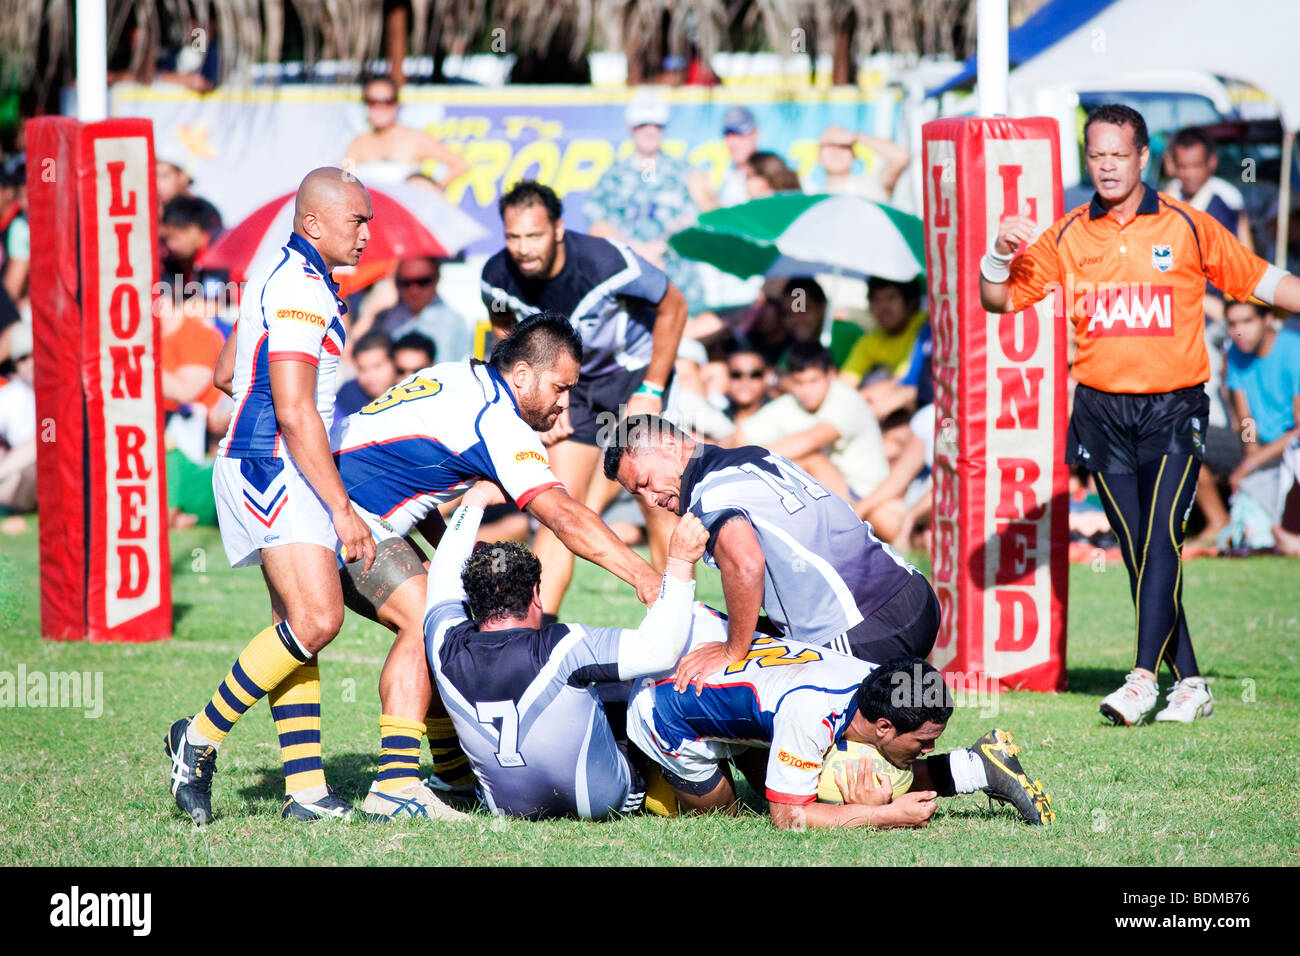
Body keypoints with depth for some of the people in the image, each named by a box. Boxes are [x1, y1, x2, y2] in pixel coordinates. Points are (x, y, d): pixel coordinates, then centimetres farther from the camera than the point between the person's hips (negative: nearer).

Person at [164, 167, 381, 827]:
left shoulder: (286, 278, 17)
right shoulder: (302, 290, -15)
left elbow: (225, 374, 27)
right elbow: (294, 413, -20)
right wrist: (342, 510, -20)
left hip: (269, 470, 11)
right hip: (274, 469, -11)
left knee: (299, 627, 7)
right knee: (317, 620, -19)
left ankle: (306, 789, 3)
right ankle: (200, 738, -10)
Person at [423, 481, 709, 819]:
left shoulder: (447, 648, -15)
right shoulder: (561, 648, -28)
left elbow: (445, 576, 6)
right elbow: (659, 647, -27)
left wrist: (473, 503, 17)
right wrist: (680, 563, -21)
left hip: (507, 805, 4)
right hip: (601, 801, -4)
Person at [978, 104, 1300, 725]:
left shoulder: (1187, 227, 3)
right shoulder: (1067, 237, 8)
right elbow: (1000, 300, 11)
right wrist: (1001, 252, -7)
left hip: (1174, 409, -3)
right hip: (1103, 411, 3)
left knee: (1161, 536, -17)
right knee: (1138, 551, 1)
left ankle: (1144, 676, -23)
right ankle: (1189, 682, 8)